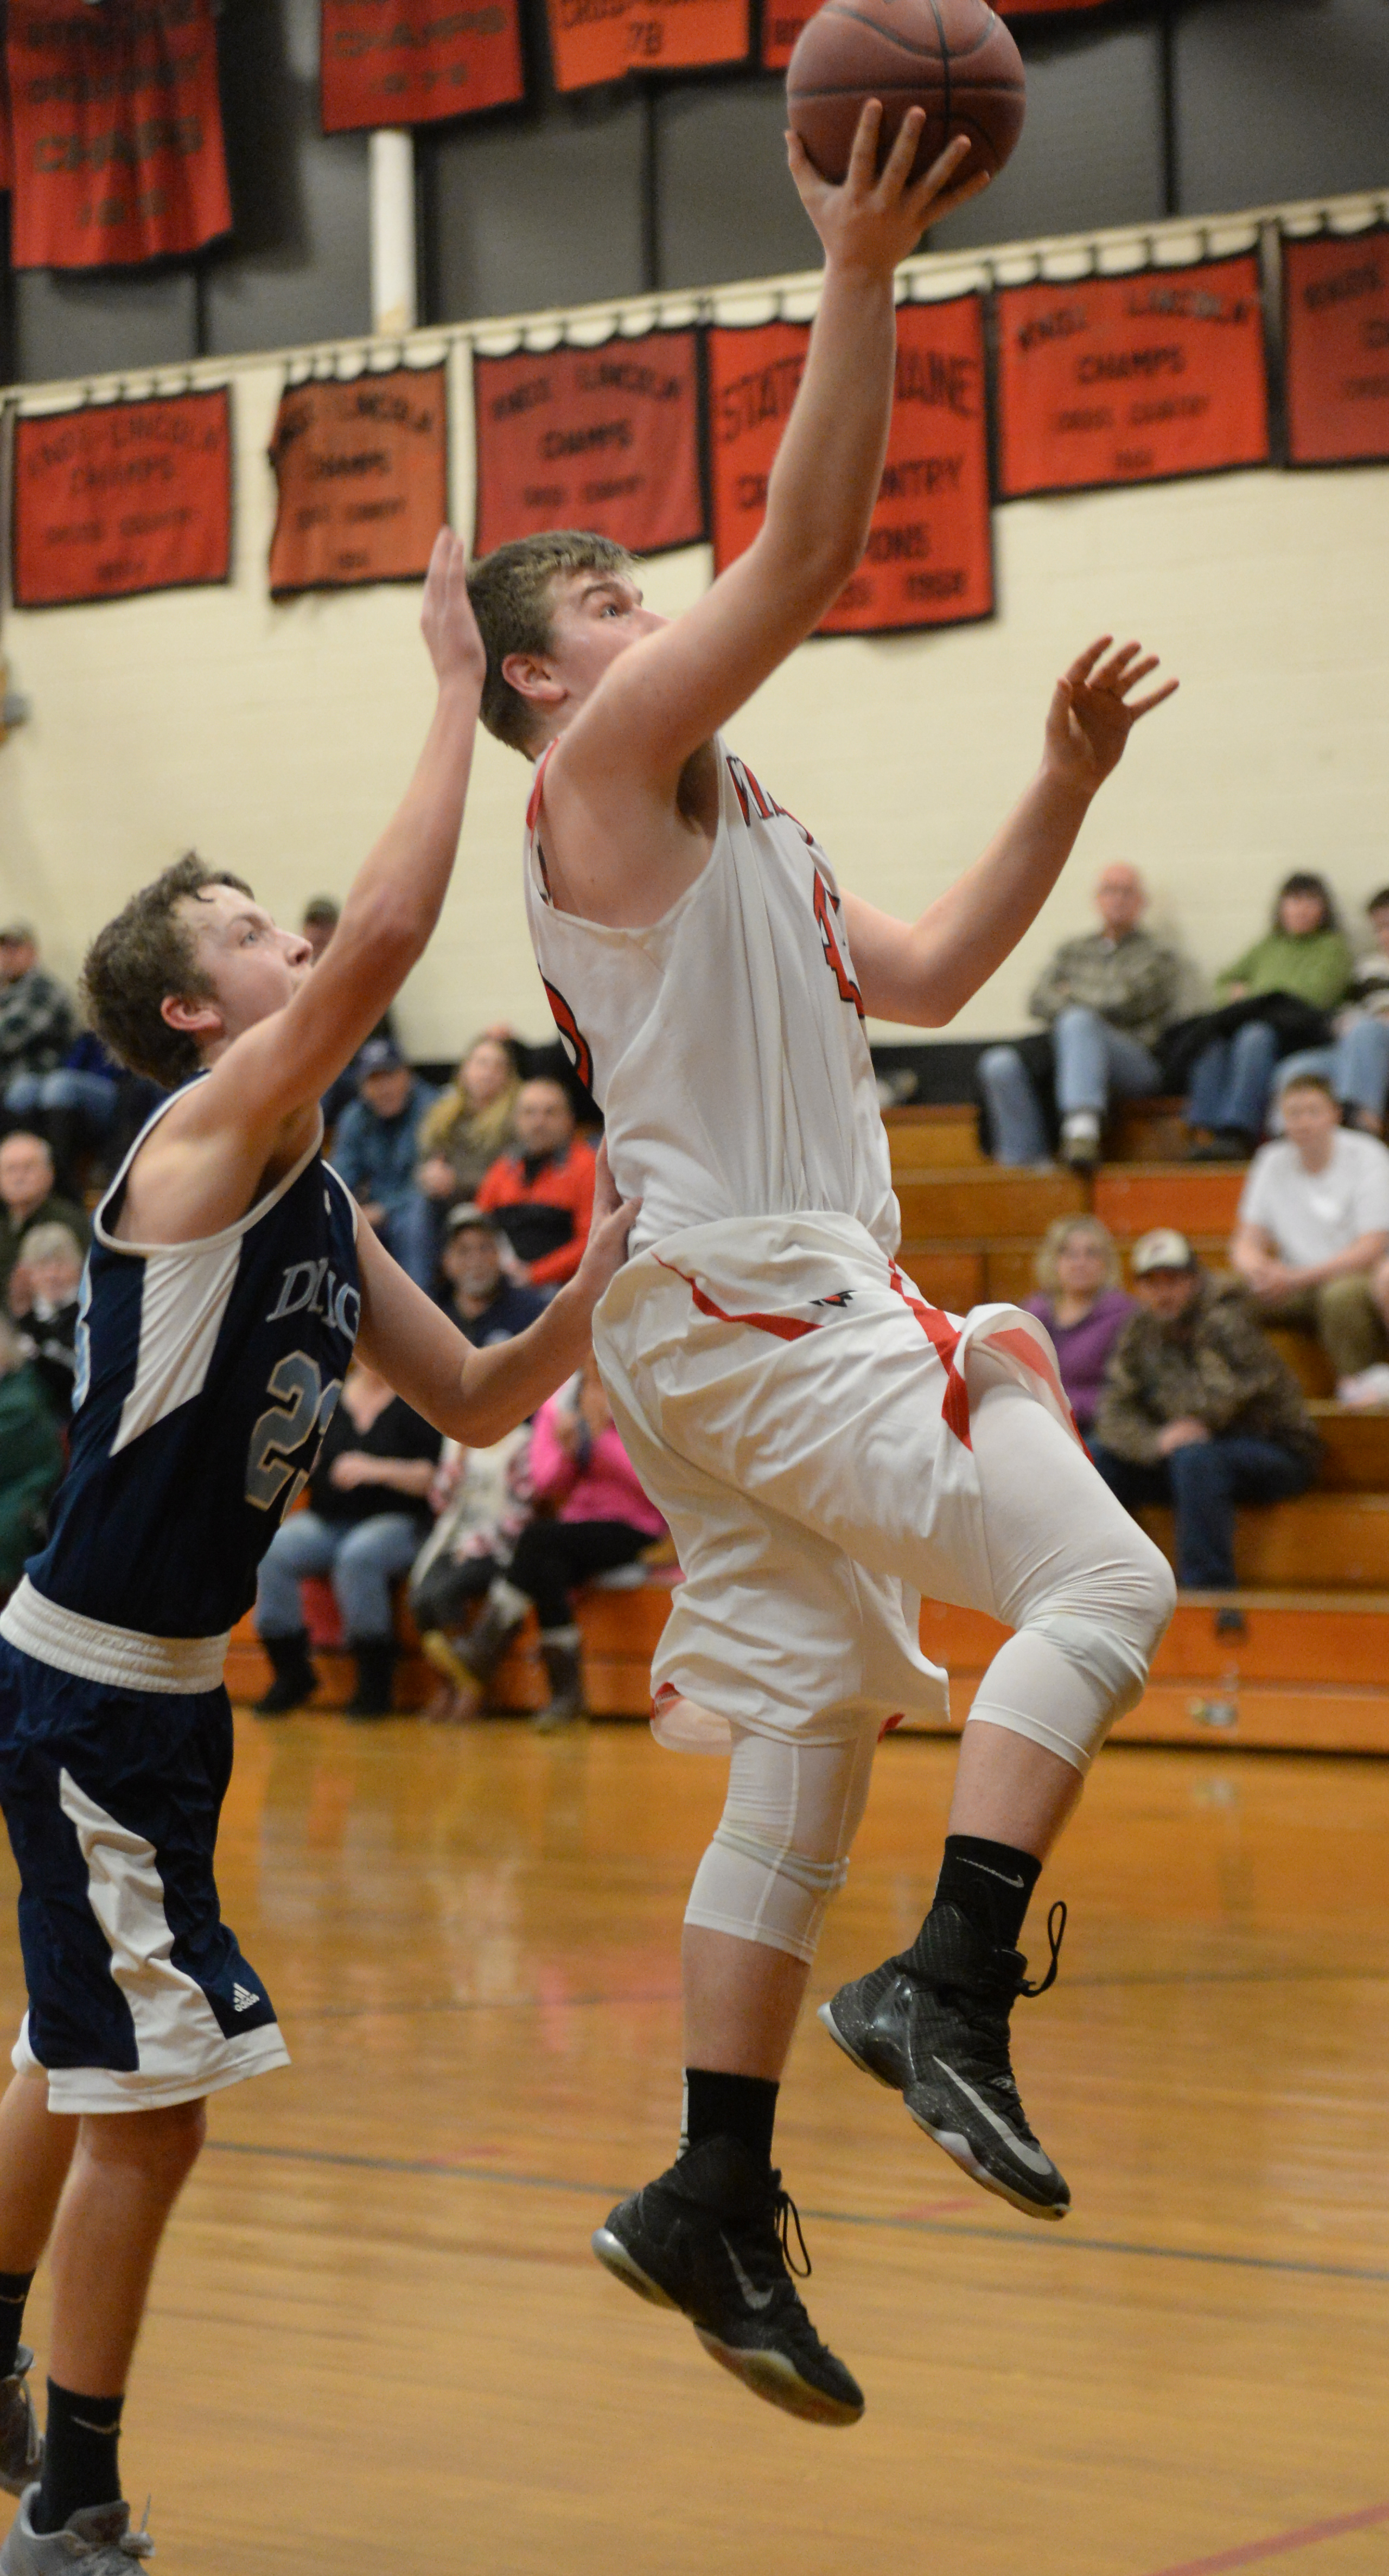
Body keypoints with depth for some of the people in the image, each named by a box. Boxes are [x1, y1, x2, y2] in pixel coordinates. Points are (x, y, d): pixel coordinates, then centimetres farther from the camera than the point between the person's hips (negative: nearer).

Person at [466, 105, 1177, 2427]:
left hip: (744, 1321, 9)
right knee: (1098, 1583, -14)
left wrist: (1067, 785, 20)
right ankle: (947, 1994, -20)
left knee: (810, 1743, 8)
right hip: (749, 1302, -9)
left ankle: (716, 2201, 9)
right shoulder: (605, 765, -4)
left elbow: (923, 982, 27)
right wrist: (860, 277, -20)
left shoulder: (731, 829, 24)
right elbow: (804, 556, -17)